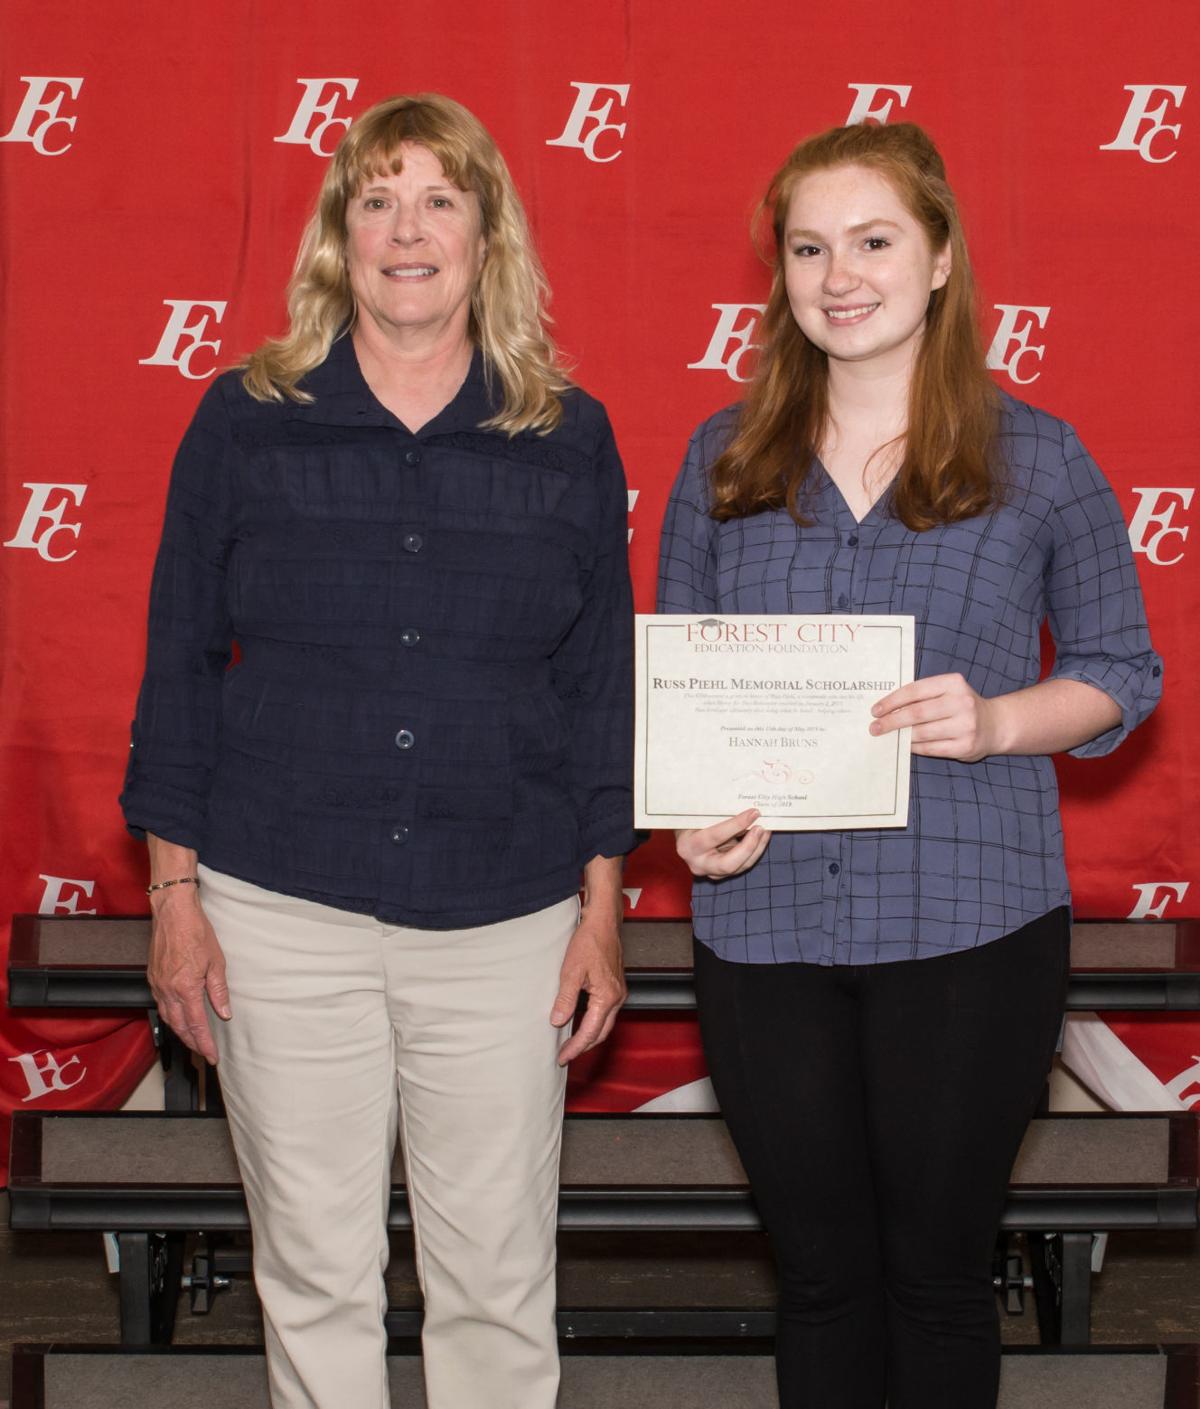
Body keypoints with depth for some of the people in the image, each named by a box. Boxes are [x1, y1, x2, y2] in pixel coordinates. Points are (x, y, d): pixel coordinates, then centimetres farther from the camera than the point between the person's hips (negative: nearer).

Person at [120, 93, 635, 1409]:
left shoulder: (568, 438, 3)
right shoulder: (245, 422, 2)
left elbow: (602, 686, 6)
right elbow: (180, 665, 5)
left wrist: (602, 907, 4)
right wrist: (176, 891, 1)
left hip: (504, 918, 1)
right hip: (283, 913, 0)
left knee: (497, 1275, 8)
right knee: (315, 1272, 9)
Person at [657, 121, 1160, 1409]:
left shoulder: (1036, 460, 0)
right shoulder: (722, 459, 7)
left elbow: (1120, 672, 5)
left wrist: (996, 722, -15)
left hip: (967, 928, -2)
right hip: (765, 924, 2)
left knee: (936, 1267, 11)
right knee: (818, 1270, 15)